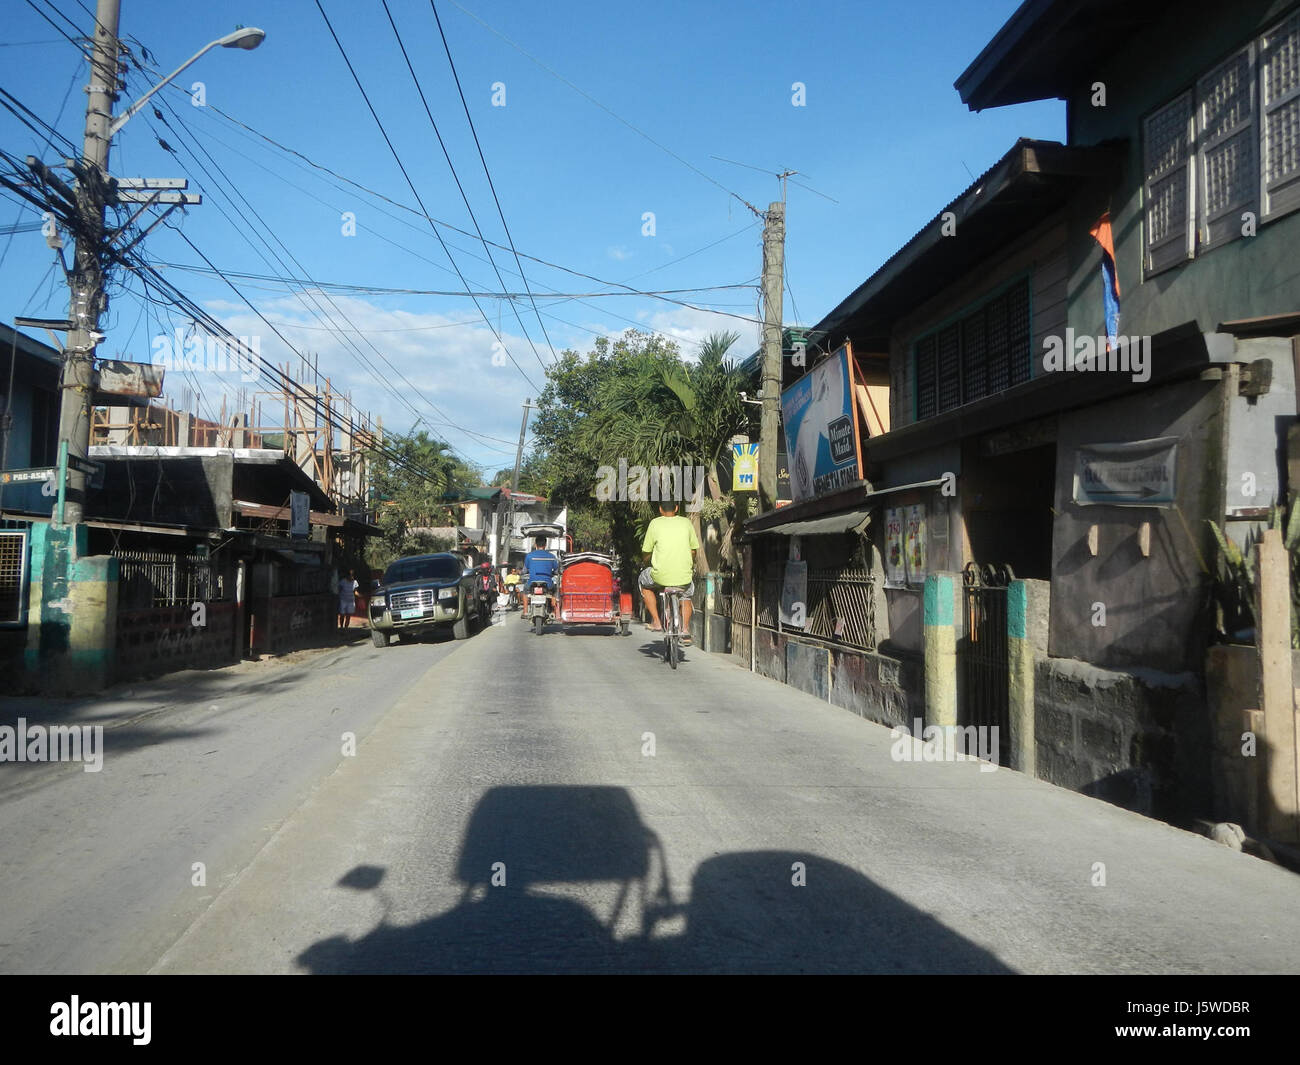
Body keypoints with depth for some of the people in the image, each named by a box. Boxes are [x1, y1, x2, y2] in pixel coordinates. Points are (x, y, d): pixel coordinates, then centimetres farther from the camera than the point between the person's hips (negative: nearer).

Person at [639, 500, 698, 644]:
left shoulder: (655, 523, 1)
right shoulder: (686, 522, 7)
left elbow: (647, 553, 4)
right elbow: (693, 550, 12)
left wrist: (648, 560, 26)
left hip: (661, 575, -2)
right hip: (684, 576, 3)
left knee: (644, 582, 29)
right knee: (686, 595, 33)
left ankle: (656, 622, 22)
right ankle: (685, 631, 19)